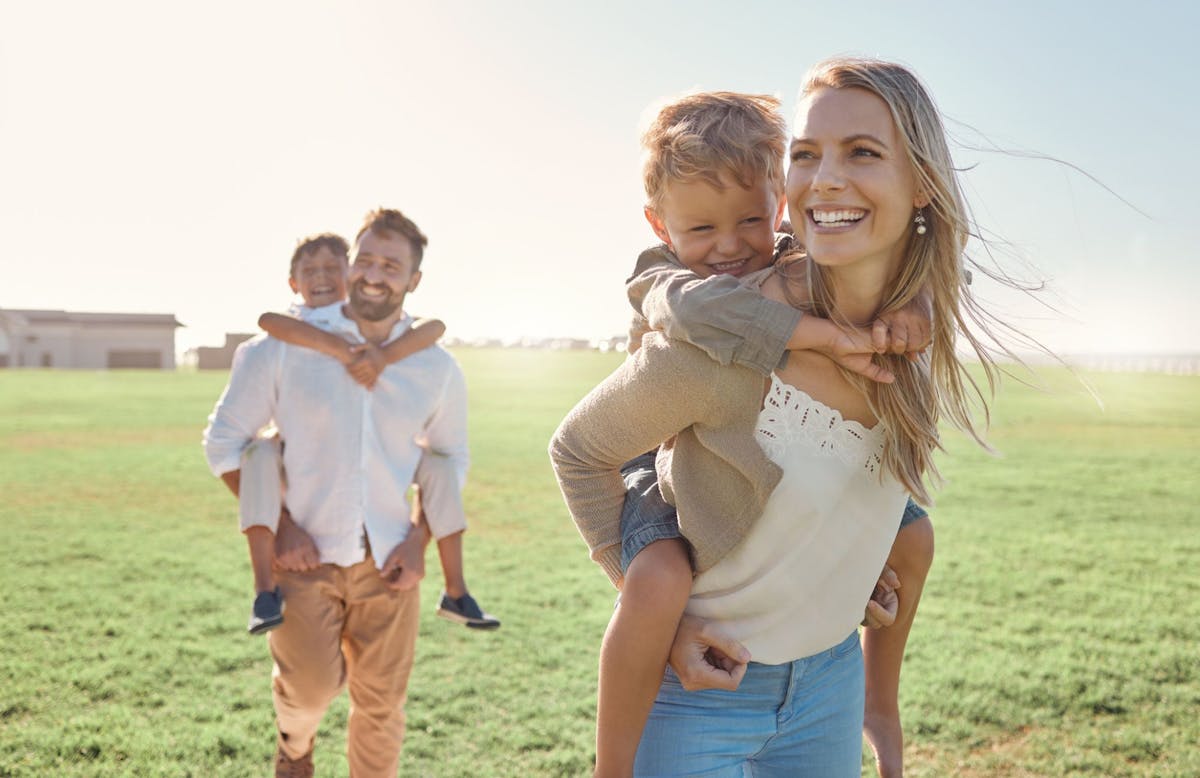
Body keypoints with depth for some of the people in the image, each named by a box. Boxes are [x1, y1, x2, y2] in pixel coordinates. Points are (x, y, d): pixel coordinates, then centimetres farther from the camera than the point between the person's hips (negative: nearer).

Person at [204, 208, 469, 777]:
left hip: (387, 562, 2)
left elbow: (450, 458, 12)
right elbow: (224, 440, -1)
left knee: (381, 706, 9)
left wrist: (419, 541, -1)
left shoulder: (438, 370, -1)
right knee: (312, 686, -14)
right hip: (304, 555, -2)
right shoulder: (286, 346, -8)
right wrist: (277, 526, -10)